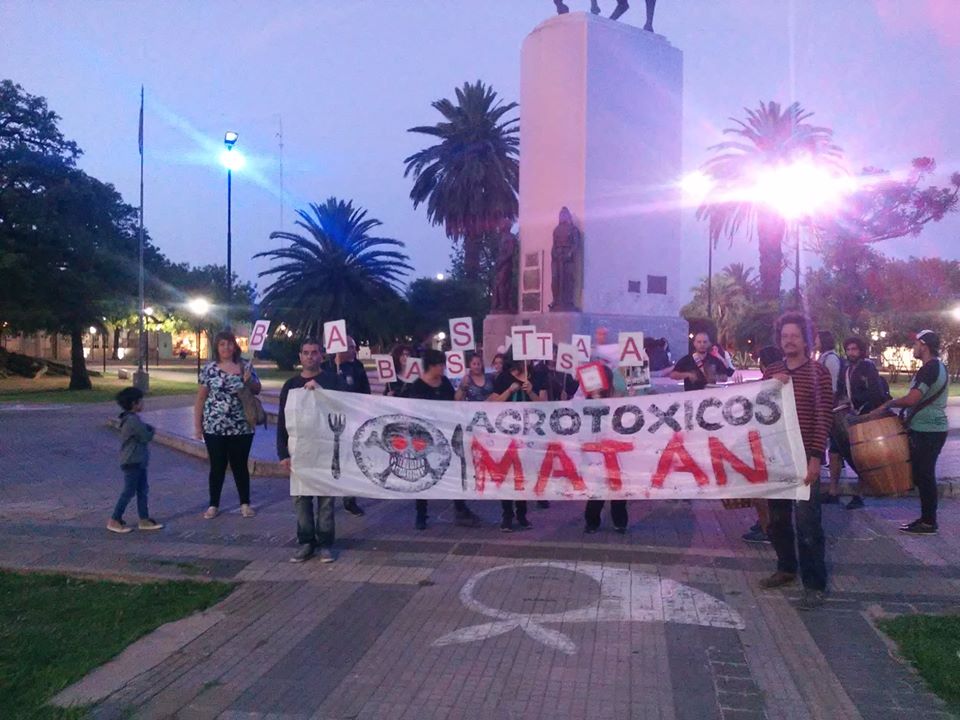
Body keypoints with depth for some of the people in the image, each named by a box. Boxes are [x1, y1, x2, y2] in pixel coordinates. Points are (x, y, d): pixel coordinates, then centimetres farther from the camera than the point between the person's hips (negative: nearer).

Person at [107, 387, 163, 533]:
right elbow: (146, 437, -18)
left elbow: (143, 431, 14)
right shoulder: (133, 420, -22)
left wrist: (147, 429, -5)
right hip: (132, 462, -10)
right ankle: (114, 521, 10)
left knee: (143, 490, 13)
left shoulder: (131, 419, 11)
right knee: (129, 492, -1)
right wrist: (151, 430, 1)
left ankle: (144, 520, 19)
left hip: (138, 461, 10)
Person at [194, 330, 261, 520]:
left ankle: (245, 503, 21)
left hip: (241, 427, 1)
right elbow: (201, 398, 3)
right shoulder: (209, 368, 0)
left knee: (240, 465, 9)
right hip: (214, 427, 0)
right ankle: (213, 505, 20)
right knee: (217, 466, 7)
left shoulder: (245, 366, 2)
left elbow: (257, 391, 8)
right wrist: (197, 424, 0)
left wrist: (248, 381, -13)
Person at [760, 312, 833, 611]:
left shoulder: (818, 371, -3)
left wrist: (816, 457, -15)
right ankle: (786, 568, 31)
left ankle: (815, 584, 2)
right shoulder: (771, 372, 11)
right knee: (777, 516, 13)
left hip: (805, 456, -5)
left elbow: (824, 417, -8)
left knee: (807, 521, -7)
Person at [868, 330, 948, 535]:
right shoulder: (939, 367, 15)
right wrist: (895, 404, 16)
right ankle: (927, 519, 21)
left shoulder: (928, 368, -17)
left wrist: (887, 405, -10)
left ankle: (928, 522, 3)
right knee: (924, 474, 14)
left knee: (923, 475, -3)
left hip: (926, 431, -10)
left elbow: (912, 399, -24)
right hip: (935, 428, 10)